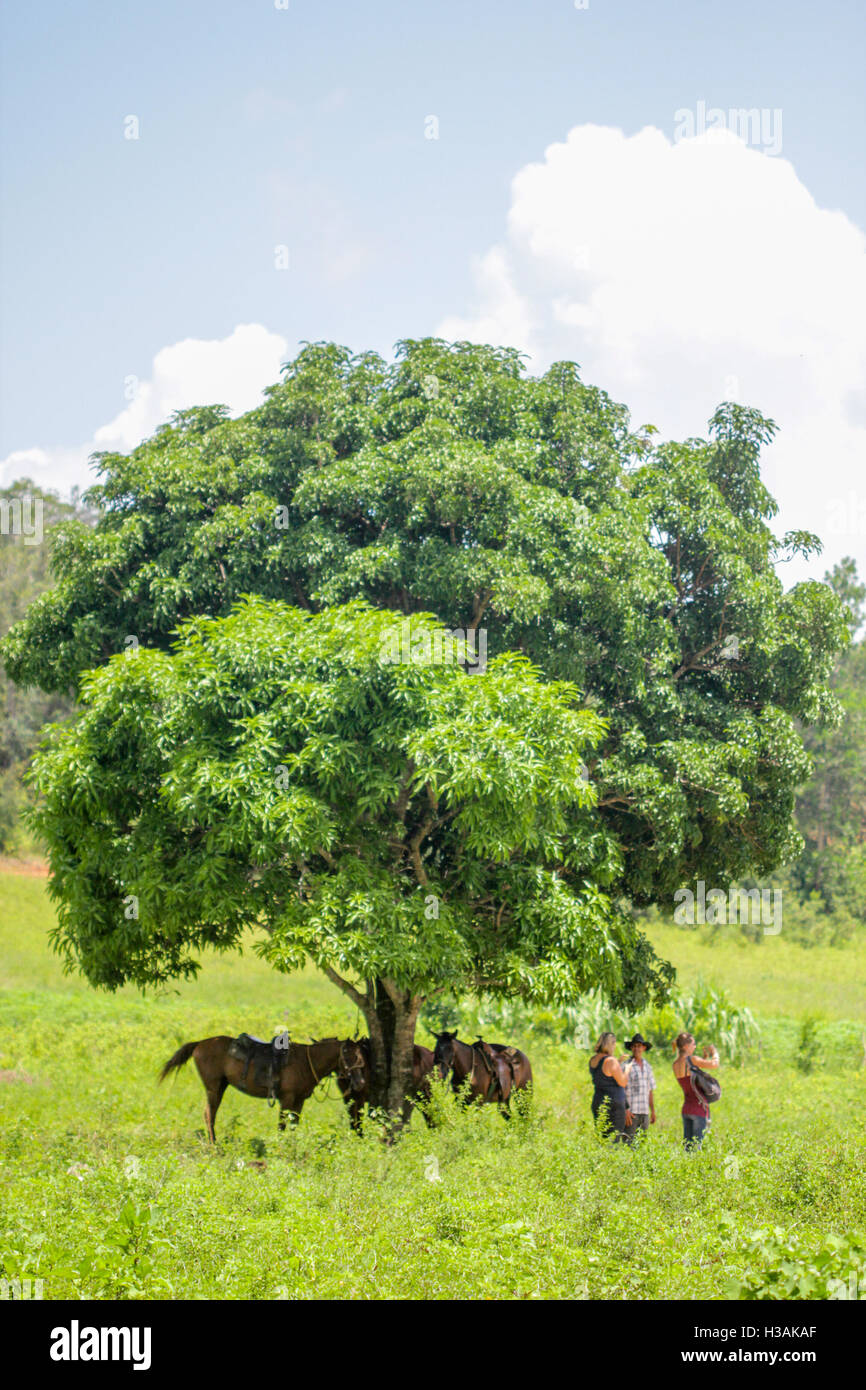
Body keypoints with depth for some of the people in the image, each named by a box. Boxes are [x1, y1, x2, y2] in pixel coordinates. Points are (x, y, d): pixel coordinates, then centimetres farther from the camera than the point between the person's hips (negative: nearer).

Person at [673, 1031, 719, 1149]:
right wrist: (714, 1053, 10)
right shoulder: (690, 1059, -14)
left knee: (687, 1145, 10)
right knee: (696, 1145, -5)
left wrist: (705, 1057, 20)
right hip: (699, 1107, -7)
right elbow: (714, 1064, -10)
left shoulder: (675, 1064, 8)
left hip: (686, 1107, 7)